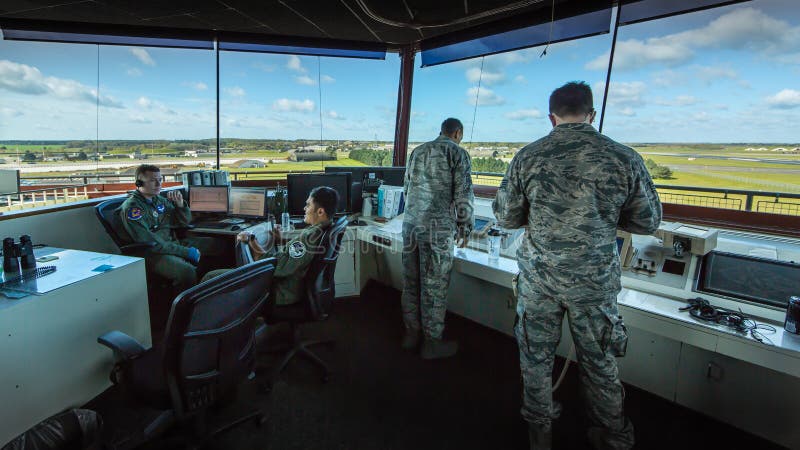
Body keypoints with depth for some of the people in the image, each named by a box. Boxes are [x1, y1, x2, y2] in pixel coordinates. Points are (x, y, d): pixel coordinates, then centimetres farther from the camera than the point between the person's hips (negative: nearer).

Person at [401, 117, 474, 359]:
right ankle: (432, 342, 14)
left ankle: (411, 334, 25)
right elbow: (463, 196, -7)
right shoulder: (457, 152, -3)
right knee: (434, 286, 3)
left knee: (411, 283, 13)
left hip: (410, 223, 6)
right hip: (438, 228, -6)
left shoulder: (417, 151, 16)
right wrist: (464, 228, 3)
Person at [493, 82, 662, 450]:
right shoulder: (624, 158, -7)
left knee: (536, 354, 18)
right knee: (599, 361, 18)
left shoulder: (528, 157, -8)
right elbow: (648, 222, 2)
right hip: (595, 280, 1)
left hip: (538, 275, 0)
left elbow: (504, 217, -1)